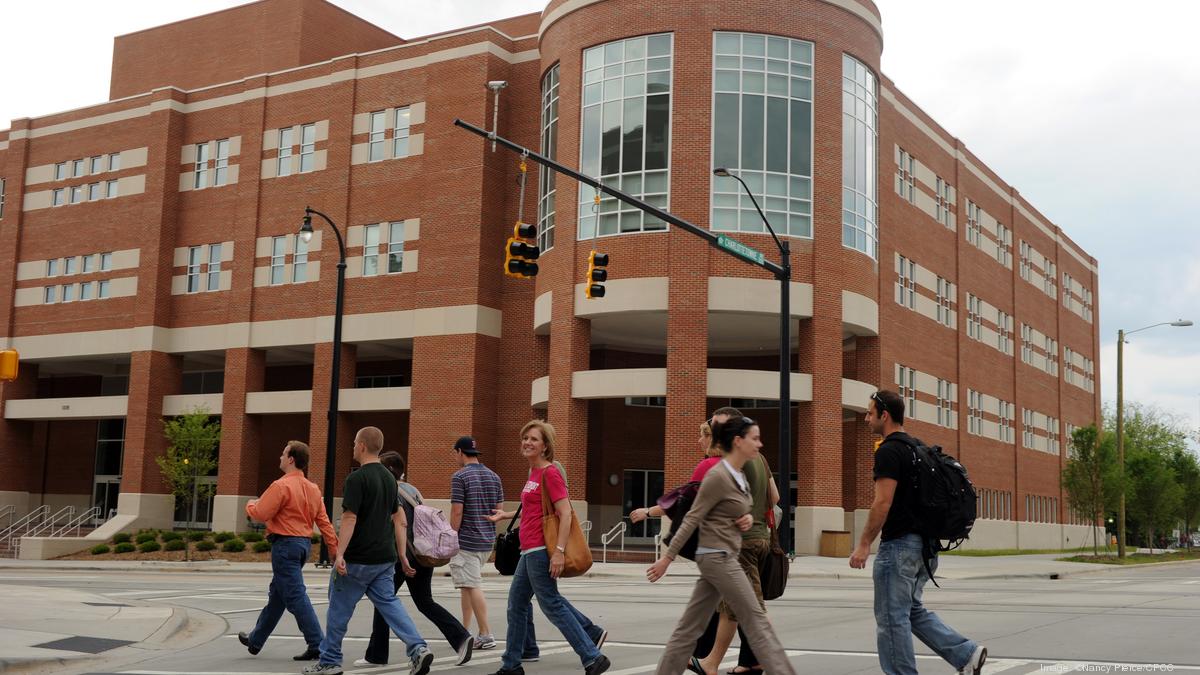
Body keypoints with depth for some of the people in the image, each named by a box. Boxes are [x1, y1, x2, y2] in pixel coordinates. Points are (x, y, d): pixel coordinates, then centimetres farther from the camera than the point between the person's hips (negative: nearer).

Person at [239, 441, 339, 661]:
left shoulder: (281, 486, -15)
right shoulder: (313, 488, 10)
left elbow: (260, 514, -15)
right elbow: (324, 521, 7)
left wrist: (250, 505, 7)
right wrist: (336, 548, 8)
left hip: (285, 544, -9)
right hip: (304, 544, 9)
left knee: (295, 596, -7)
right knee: (277, 594, 19)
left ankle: (316, 645, -10)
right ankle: (256, 640, 32)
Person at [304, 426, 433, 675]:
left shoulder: (357, 478, -13)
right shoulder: (389, 478, 11)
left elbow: (349, 518, -19)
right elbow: (400, 519, 13)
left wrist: (340, 555, -21)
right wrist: (402, 555, 15)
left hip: (358, 560, -7)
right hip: (385, 559, 7)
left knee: (339, 609, 7)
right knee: (389, 603, 8)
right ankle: (418, 648, -8)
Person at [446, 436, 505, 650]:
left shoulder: (460, 476, -11)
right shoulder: (494, 476, 10)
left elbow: (457, 512, -15)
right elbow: (499, 510, 12)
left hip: (466, 541, -7)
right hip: (488, 540, 7)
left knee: (473, 586, -4)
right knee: (467, 584, 17)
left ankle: (486, 635, -6)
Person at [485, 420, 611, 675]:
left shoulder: (549, 473, -12)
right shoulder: (534, 473, 15)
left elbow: (565, 513, -19)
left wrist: (559, 550, -26)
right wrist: (506, 516, 26)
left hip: (540, 549, -10)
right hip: (530, 550, 10)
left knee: (551, 605, -7)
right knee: (516, 603, 15)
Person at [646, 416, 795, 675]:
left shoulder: (740, 476, 12)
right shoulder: (718, 476, -15)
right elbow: (691, 520, -15)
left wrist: (749, 518, 2)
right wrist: (667, 558, -14)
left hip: (721, 557, 9)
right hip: (718, 557, -9)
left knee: (692, 623, 10)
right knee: (756, 619, -5)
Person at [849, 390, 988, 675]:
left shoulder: (888, 451, -16)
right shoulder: (917, 447, 17)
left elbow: (883, 503, -22)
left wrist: (863, 544, -17)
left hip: (899, 544, -11)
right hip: (925, 543, 11)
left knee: (891, 618, -2)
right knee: (912, 610, 19)